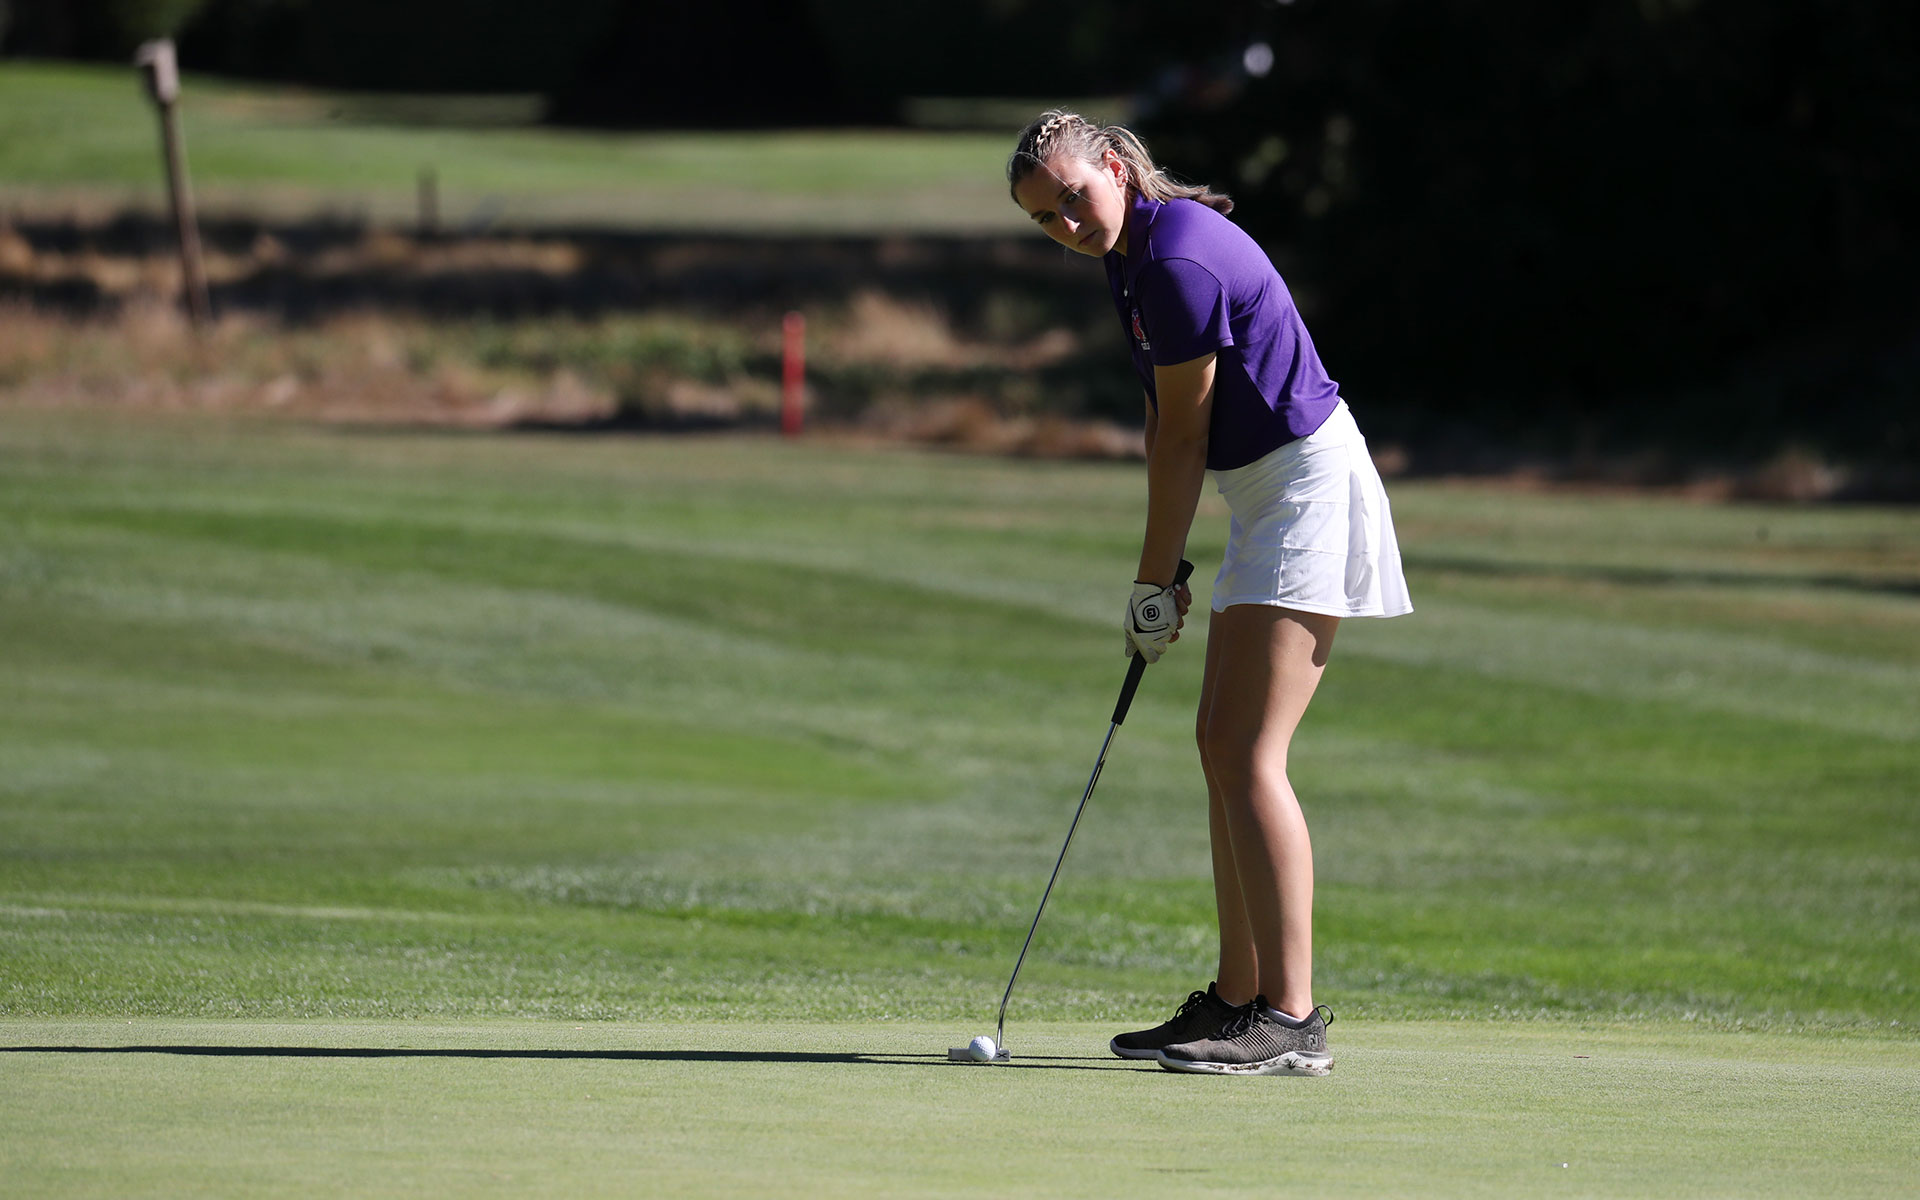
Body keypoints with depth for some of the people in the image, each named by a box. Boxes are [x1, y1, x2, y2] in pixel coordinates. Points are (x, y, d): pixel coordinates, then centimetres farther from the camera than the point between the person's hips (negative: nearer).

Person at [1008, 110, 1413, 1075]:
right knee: (1223, 743, 12)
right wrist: (1162, 570, 11)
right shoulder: (1133, 254, 11)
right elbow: (1170, 425, 16)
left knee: (1249, 753, -15)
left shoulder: (1178, 259, -20)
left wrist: (1153, 584, -6)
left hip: (1307, 483, -11)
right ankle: (1238, 999, 17)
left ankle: (1290, 1019, -19)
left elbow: (1182, 436, -14)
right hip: (1264, 492, 11)